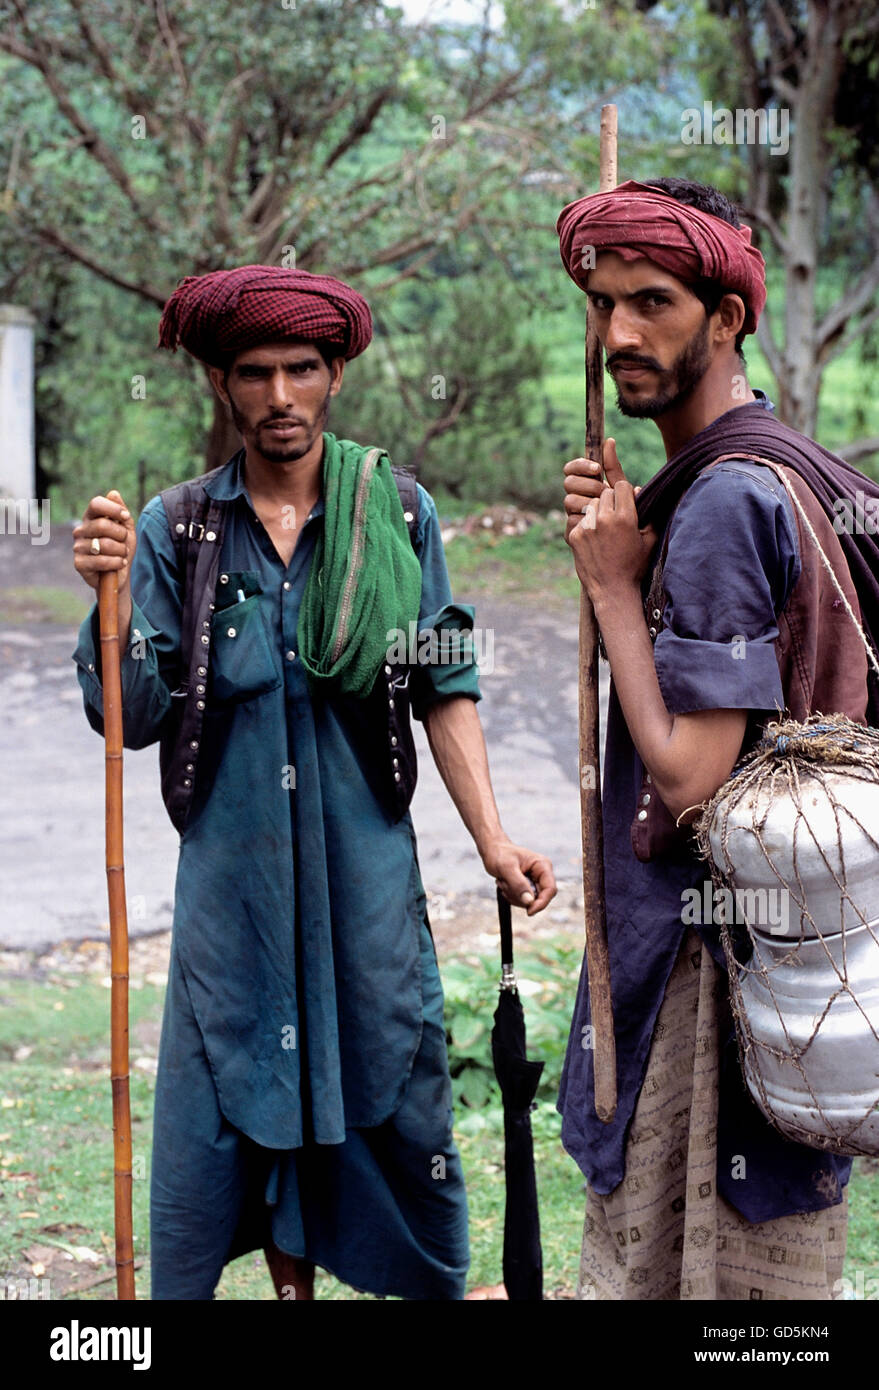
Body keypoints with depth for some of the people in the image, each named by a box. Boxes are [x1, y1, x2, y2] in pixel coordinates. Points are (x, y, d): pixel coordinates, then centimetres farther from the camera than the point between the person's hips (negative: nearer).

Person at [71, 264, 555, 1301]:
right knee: (214, 1114, 3)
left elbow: (444, 689, 3)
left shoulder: (398, 513, 2)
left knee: (400, 1100, 7)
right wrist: (114, 594, -18)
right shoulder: (176, 529, 0)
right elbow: (133, 717, -3)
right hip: (232, 870, 0)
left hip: (367, 866, 0)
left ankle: (440, 1282, 26)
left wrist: (493, 839, -6)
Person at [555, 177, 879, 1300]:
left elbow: (688, 773, -23)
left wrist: (611, 581, -14)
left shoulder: (726, 498, -20)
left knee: (682, 1265, 3)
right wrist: (629, 550, 2)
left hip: (707, 962, -10)